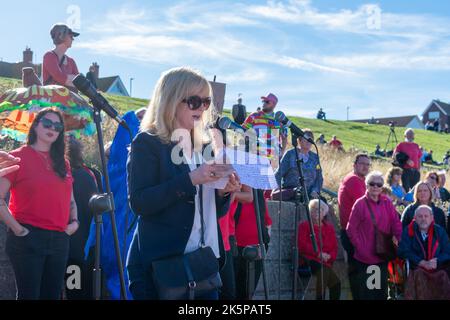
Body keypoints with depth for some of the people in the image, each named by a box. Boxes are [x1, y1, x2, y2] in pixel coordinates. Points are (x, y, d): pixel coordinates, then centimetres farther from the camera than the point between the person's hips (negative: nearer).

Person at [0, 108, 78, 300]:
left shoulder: (62, 162, 15)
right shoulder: (18, 157, -3)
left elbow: (70, 200, 23)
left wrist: (74, 222, 6)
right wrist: (17, 228, -14)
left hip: (59, 239, 6)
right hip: (28, 238, -5)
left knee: (53, 294, 9)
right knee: (29, 294, -3)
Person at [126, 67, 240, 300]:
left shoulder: (202, 147, 15)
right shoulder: (147, 143, -4)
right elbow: (139, 203, -17)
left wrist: (223, 192, -3)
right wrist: (190, 179, -22)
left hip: (203, 261, 6)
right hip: (162, 263, -6)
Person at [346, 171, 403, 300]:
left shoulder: (387, 202, 2)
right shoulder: (360, 203, -10)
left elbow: (396, 221, 6)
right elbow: (351, 229, -7)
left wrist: (396, 235, -11)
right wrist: (360, 247, -10)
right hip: (365, 257, -4)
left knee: (382, 290, 15)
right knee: (366, 291, 3)